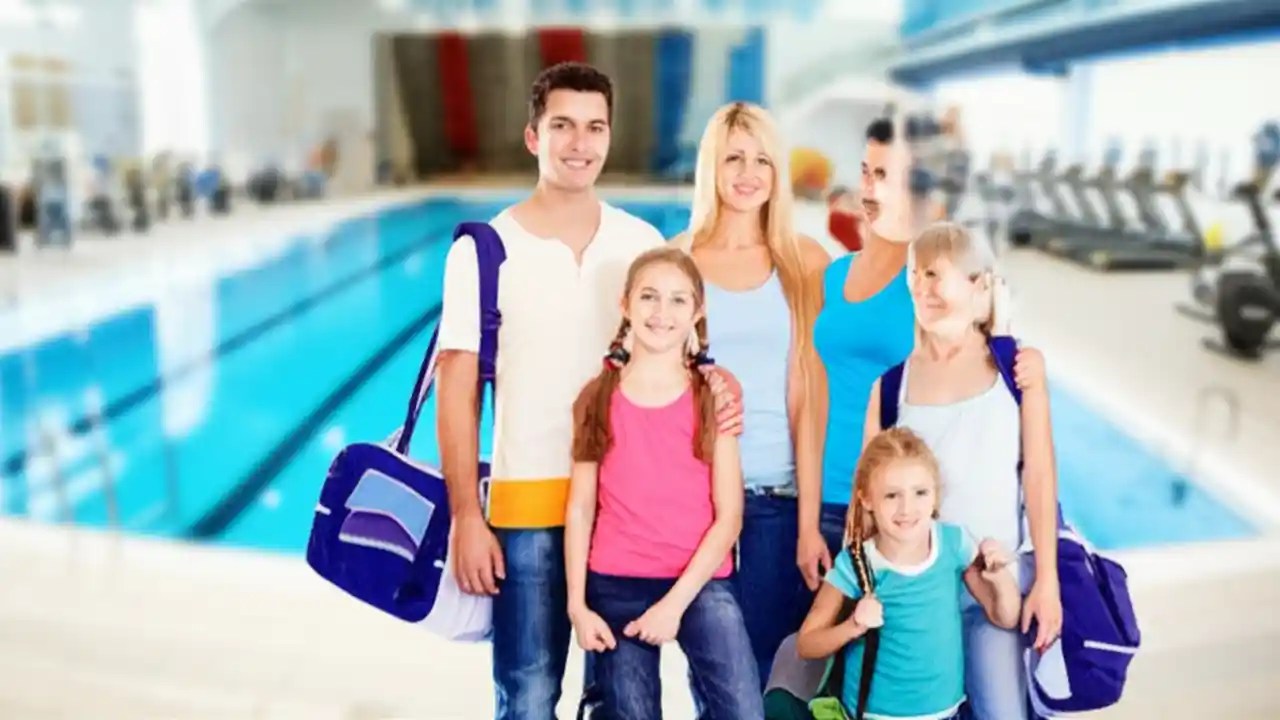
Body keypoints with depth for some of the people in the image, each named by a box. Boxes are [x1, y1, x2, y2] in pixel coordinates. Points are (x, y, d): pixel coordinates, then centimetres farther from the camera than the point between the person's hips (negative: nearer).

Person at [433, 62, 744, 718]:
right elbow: (456, 392, -4)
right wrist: (466, 517, -9)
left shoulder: (643, 242, 3)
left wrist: (719, 384, -12)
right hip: (527, 502, -2)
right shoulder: (483, 251, -5)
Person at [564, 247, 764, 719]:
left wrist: (676, 601, -10)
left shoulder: (713, 396, -1)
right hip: (616, 588, 1)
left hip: (699, 584, -1)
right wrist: (577, 604, -1)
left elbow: (729, 516, -4)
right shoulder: (598, 397, 3)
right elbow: (580, 509, 4)